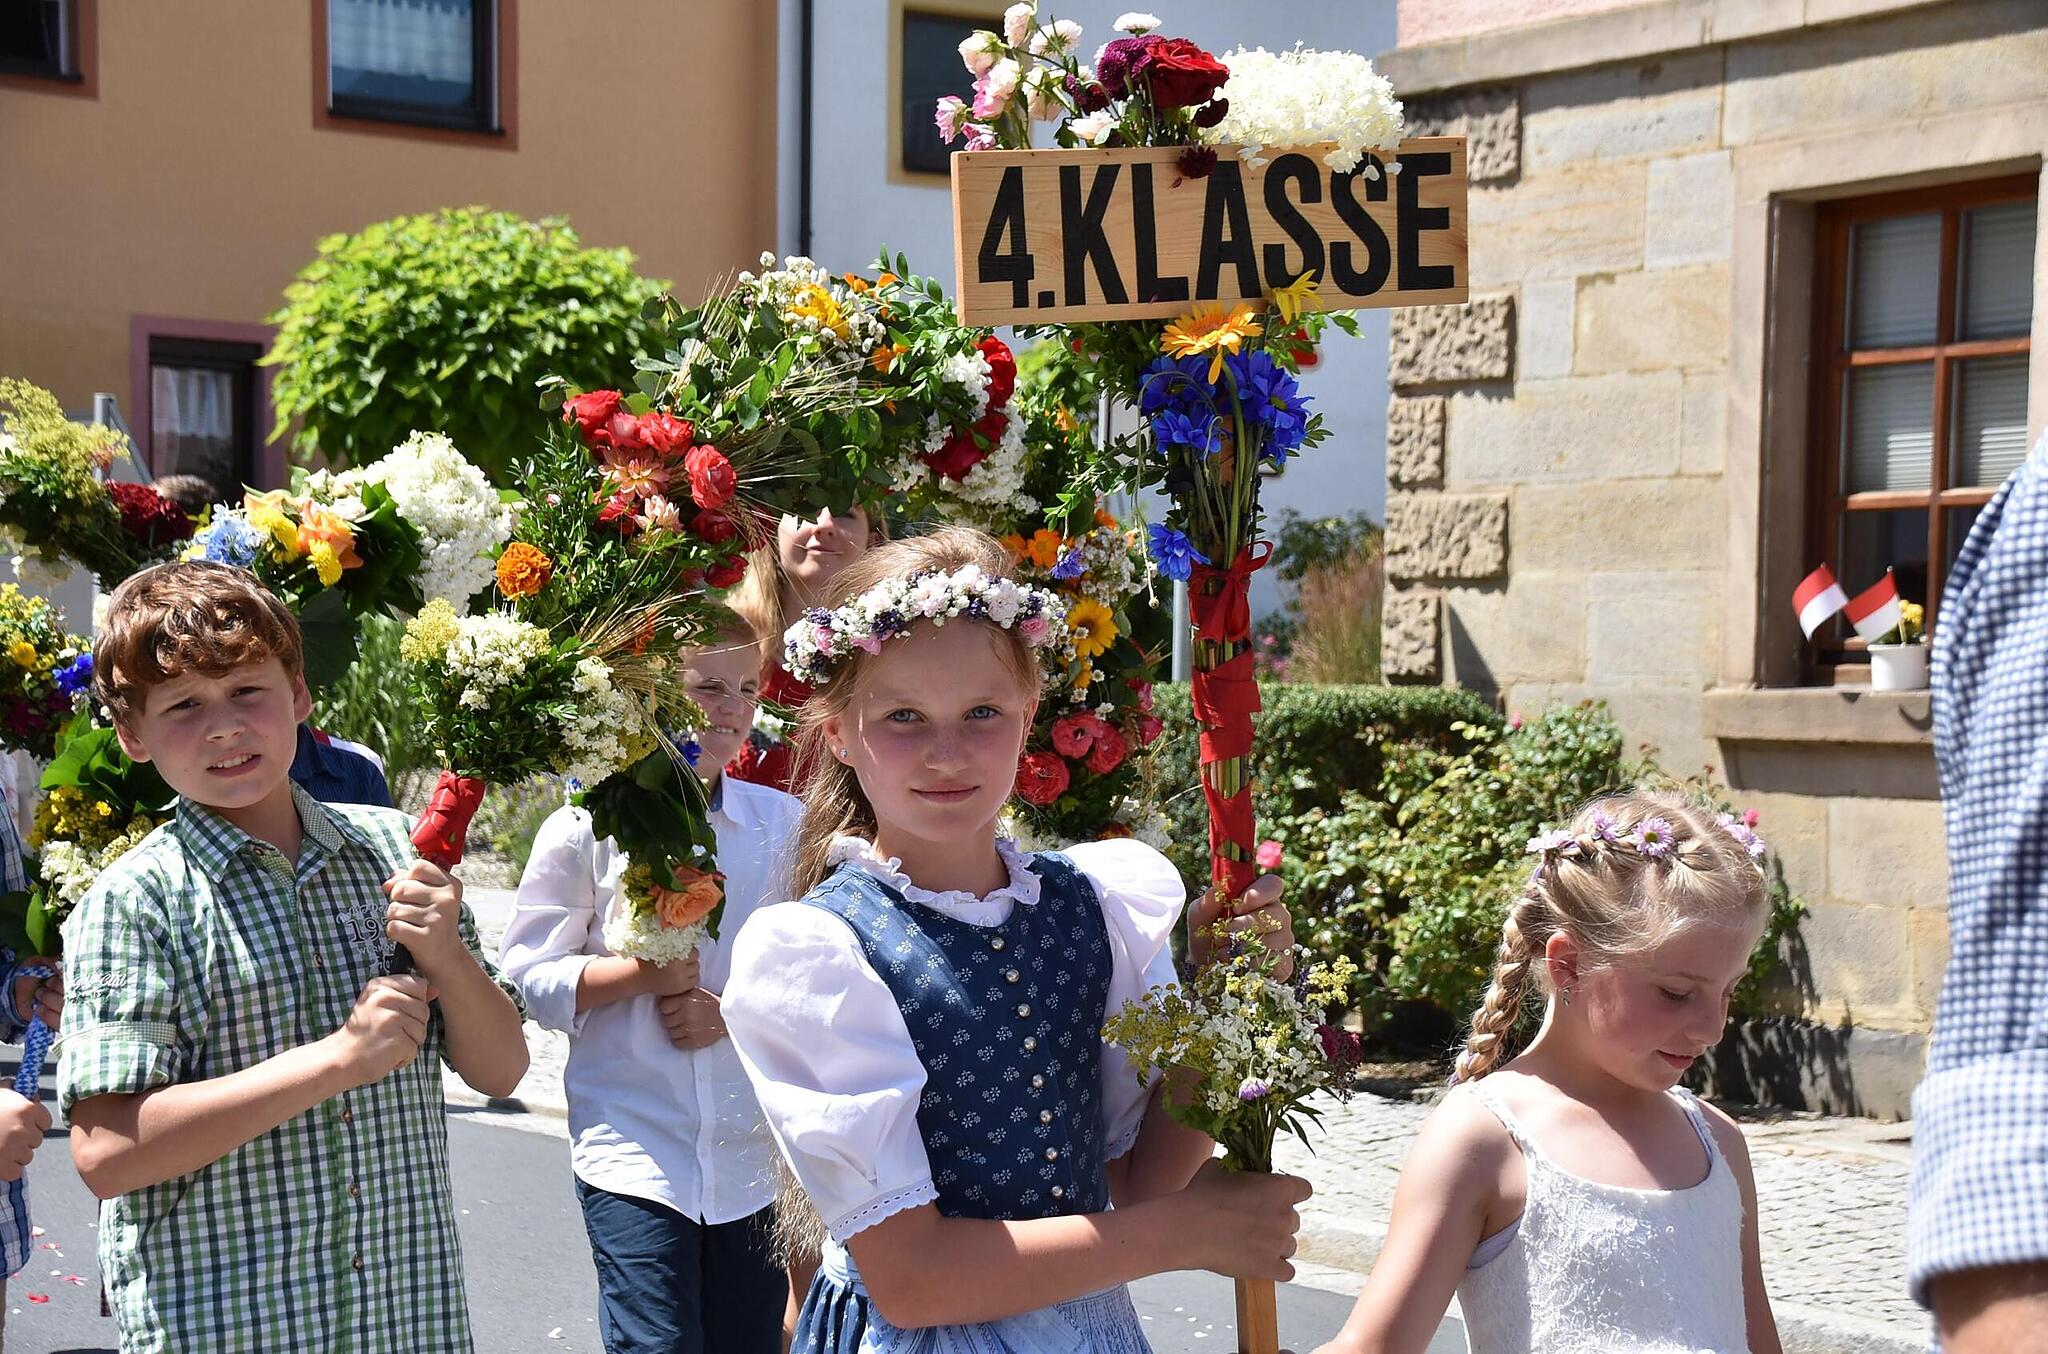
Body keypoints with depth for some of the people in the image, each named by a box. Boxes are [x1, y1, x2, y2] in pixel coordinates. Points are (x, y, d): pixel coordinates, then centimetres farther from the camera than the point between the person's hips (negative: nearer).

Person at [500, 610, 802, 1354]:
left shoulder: (781, 824, 3)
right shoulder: (587, 829, -5)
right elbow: (529, 975, -3)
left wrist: (733, 1012, -10)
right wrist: (637, 975, -16)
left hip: (754, 1157, 3)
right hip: (634, 1153, -3)